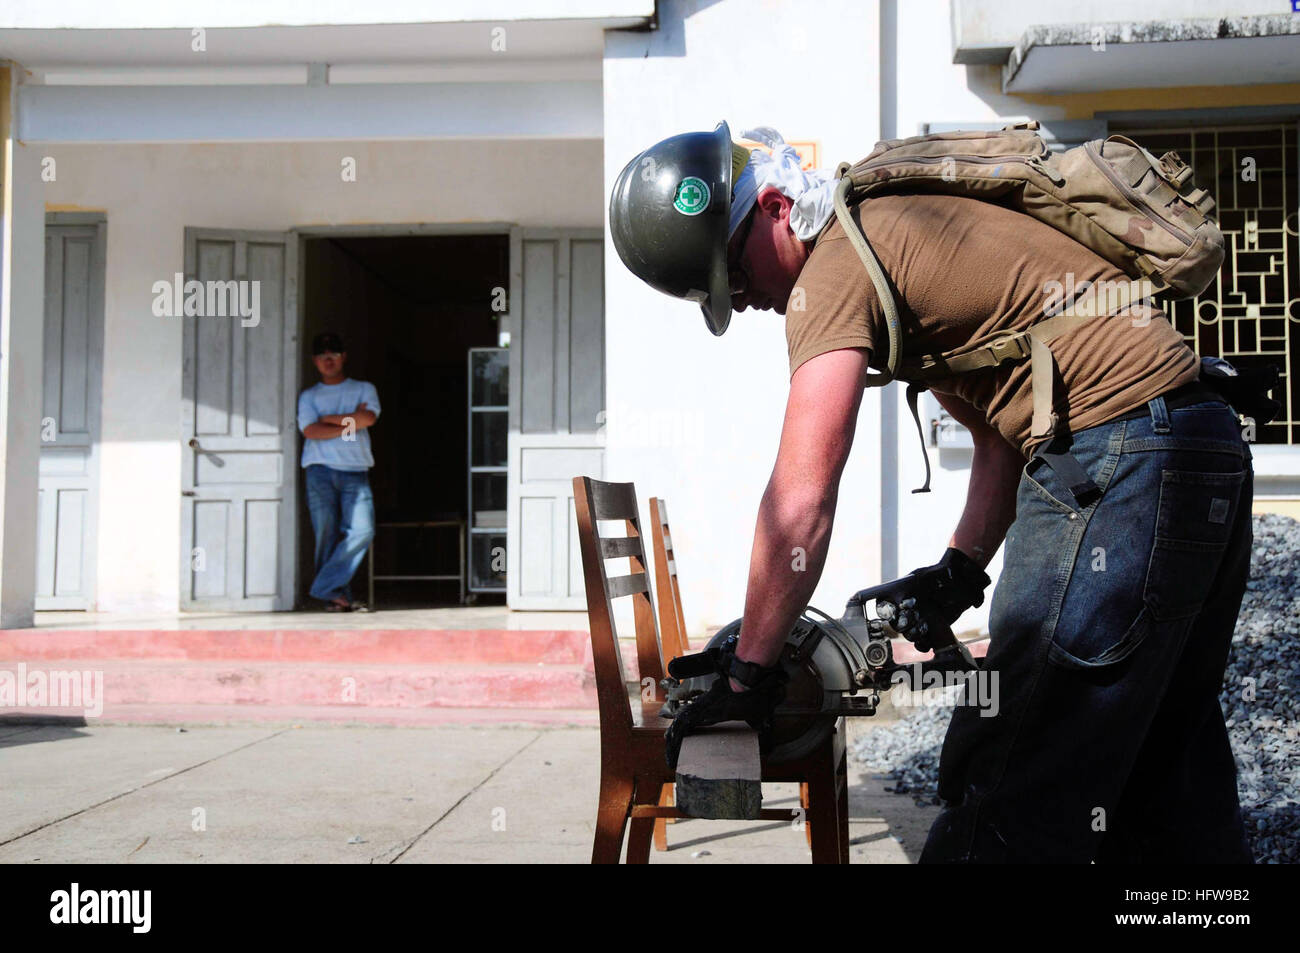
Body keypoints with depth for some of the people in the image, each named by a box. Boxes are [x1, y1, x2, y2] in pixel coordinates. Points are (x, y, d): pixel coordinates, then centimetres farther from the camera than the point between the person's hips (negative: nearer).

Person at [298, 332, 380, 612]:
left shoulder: (364, 389, 16)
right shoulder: (308, 396, 16)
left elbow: (369, 418, -5)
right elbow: (310, 430, -2)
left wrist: (329, 419, 0)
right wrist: (349, 425, -3)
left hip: (355, 471, 0)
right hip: (320, 470, 0)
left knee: (362, 530, -16)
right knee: (327, 532, -8)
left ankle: (325, 588, -12)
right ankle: (336, 595, -3)